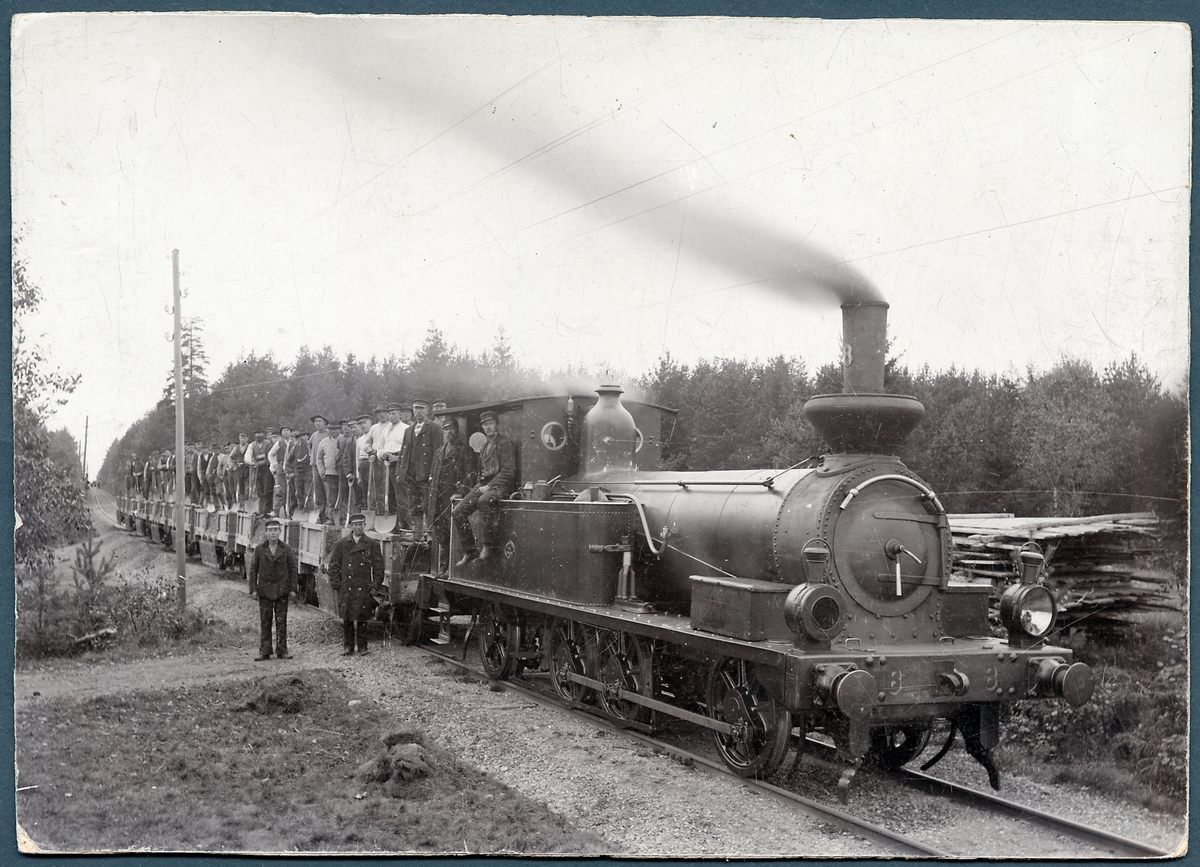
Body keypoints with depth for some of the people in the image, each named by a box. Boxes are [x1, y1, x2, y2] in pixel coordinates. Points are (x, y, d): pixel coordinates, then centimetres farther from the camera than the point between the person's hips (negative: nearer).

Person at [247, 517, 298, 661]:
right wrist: (253, 589, -1)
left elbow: (292, 569, 6)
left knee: (281, 621, 2)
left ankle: (282, 650, 7)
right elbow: (253, 570, 6)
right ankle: (264, 651, 6)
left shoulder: (287, 549, 4)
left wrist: (292, 588, 0)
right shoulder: (259, 549, 5)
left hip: (281, 590, 0)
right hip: (264, 590, 0)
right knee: (264, 622, 2)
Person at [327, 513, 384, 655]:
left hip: (364, 589, -1)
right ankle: (347, 645, 12)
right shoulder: (341, 544, 7)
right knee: (346, 618, 3)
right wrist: (336, 584, 0)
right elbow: (333, 565, 8)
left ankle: (362, 645, 13)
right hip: (345, 588, 1)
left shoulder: (372, 545, 6)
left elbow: (378, 567, 5)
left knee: (362, 618, 2)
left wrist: (375, 585, -2)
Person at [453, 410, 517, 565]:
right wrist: (480, 486, 9)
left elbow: (508, 471, -12)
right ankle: (469, 551, -1)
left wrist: (489, 486, -17)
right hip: (484, 486, 8)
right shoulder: (484, 447, 21)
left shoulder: (505, 443, -4)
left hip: (501, 486, -8)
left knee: (485, 500, -40)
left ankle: (489, 547, -30)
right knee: (458, 511, -10)